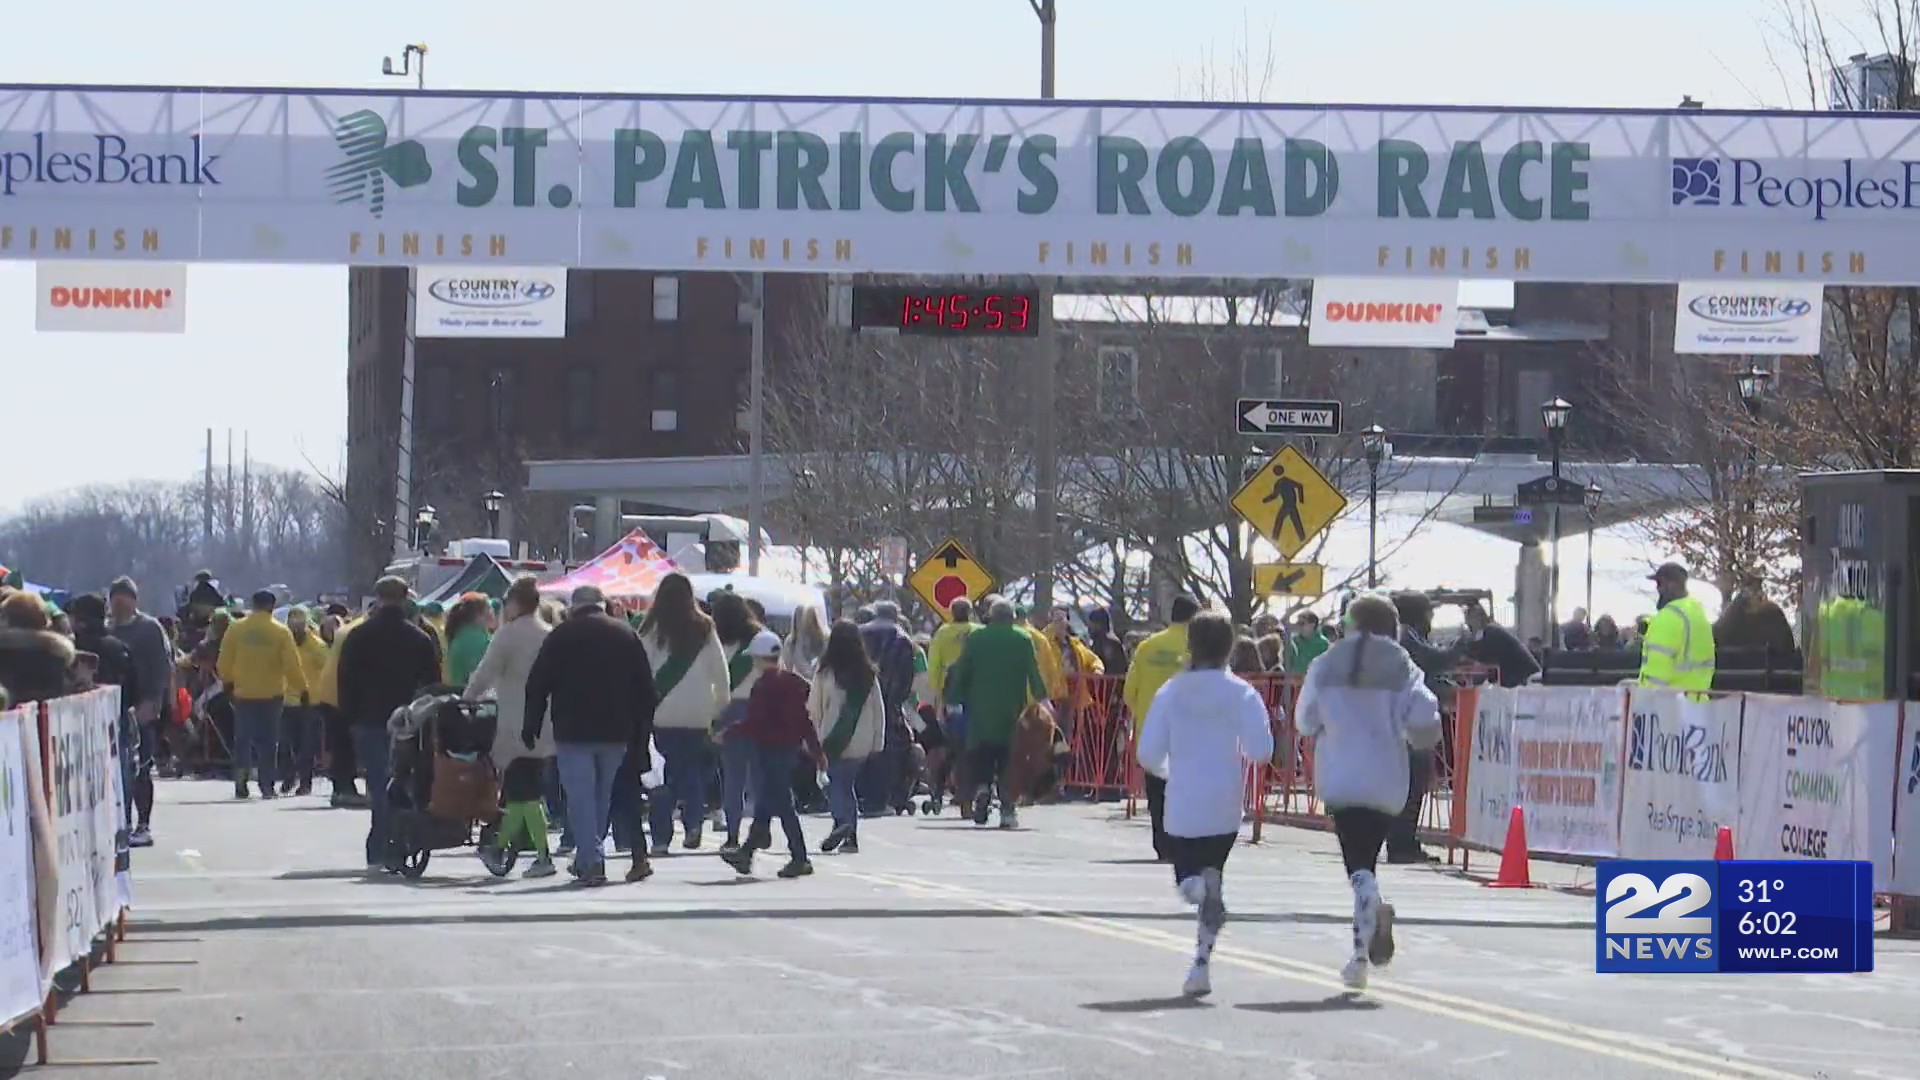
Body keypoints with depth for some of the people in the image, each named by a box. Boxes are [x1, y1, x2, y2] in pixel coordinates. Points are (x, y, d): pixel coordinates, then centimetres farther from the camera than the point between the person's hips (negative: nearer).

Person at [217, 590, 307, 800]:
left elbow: (225, 662, 2)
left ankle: (240, 784, 6)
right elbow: (292, 664, -8)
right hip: (271, 695, -1)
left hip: (243, 694, 1)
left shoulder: (236, 629, -4)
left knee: (242, 740, 12)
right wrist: (302, 689, 2)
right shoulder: (280, 632, -8)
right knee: (268, 742, 5)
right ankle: (267, 786, 1)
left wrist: (228, 682, 20)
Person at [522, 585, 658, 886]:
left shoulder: (561, 636, -1)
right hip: (616, 733, 4)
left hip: (574, 731, -3)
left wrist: (530, 726, 5)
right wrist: (642, 731, 11)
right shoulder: (626, 635, 9)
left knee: (580, 797, -3)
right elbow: (645, 688, 9)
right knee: (603, 796, 14)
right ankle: (589, 859, 19)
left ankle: (591, 862, -11)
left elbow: (538, 685, -2)